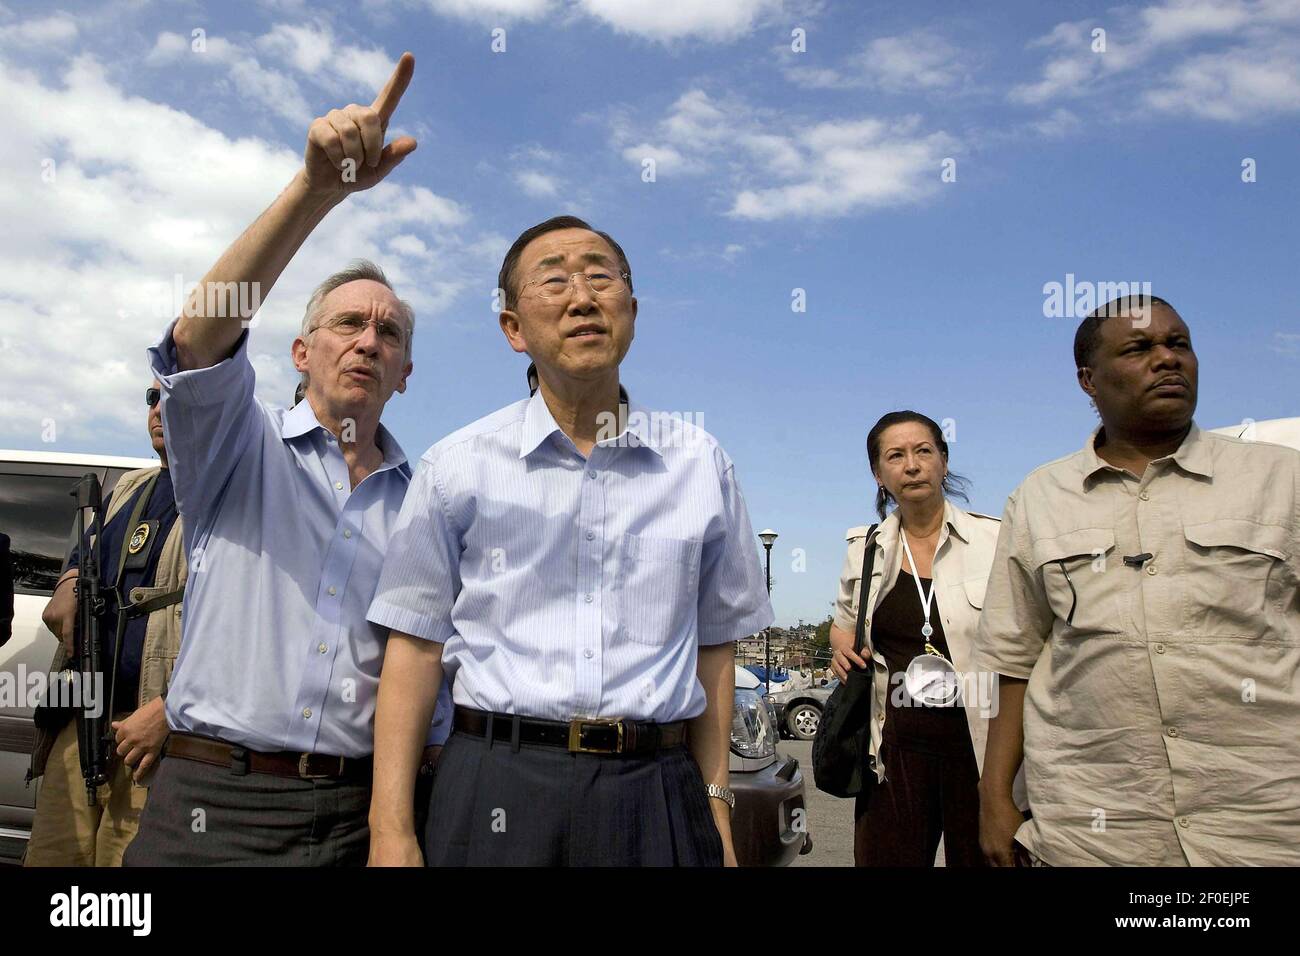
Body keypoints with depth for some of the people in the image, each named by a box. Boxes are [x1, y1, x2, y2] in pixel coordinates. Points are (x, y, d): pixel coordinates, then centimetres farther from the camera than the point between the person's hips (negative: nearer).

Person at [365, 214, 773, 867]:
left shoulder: (701, 465, 3)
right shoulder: (457, 466, 0)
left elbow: (713, 648, 8)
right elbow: (416, 648, 0)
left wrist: (715, 802, 7)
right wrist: (391, 832, -4)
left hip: (657, 795, 1)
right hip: (496, 791, -1)